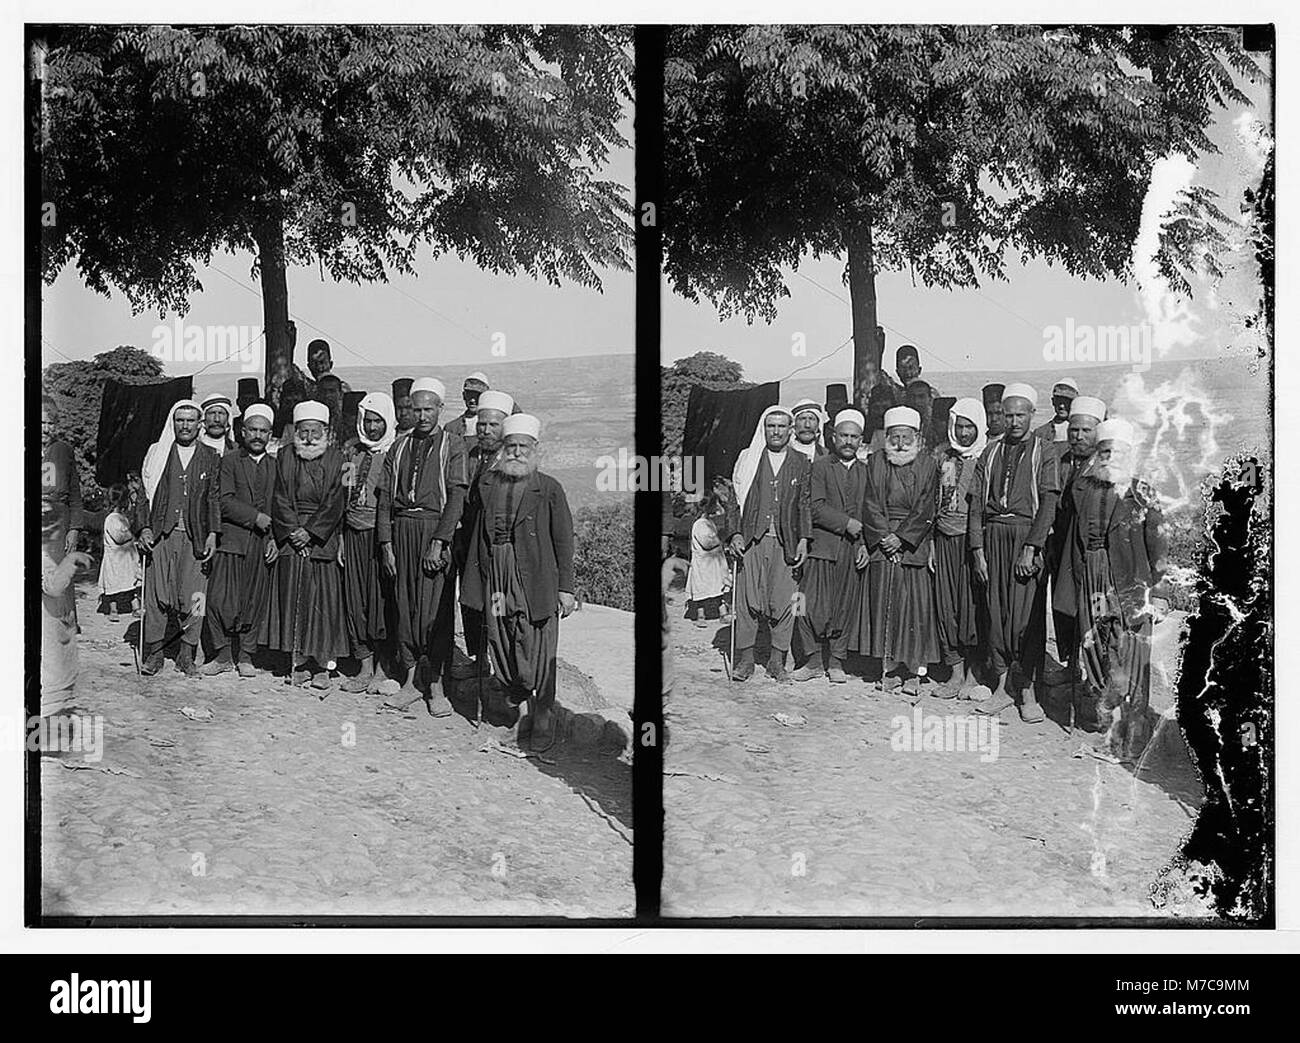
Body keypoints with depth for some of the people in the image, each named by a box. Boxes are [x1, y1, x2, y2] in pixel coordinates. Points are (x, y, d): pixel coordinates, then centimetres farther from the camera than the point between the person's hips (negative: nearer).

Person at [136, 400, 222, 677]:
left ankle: (186, 656, 5)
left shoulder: (211, 458, 10)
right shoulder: (156, 453, 10)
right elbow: (143, 494, 9)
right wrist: (144, 527, -4)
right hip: (160, 534, 0)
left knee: (193, 597, -4)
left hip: (195, 537, 0)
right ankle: (154, 653, 6)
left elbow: (214, 499, 8)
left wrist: (212, 534, -2)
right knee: (156, 595, -2)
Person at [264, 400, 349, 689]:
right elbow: (280, 499, 3)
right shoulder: (285, 457, 9)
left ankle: (322, 664, 1)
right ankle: (298, 662, 5)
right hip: (291, 539, 2)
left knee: (323, 599, -4)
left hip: (323, 539, -2)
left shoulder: (337, 460, 2)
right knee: (292, 598, -1)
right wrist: (294, 530, -9)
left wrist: (311, 531, -12)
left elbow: (336, 504, -5)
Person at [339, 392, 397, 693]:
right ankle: (364, 668, 12)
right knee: (355, 599, 5)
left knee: (381, 600, -5)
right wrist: (341, 539, 11)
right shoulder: (353, 451, 13)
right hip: (354, 534, 6)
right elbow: (343, 497, 16)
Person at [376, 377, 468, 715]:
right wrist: (386, 545, 2)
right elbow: (385, 497, 11)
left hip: (436, 530, -4)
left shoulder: (452, 447, 1)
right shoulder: (399, 447, 13)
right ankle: (409, 682, 13)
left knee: (435, 609, -6)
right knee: (404, 606, 5)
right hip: (402, 530, 4)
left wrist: (438, 544, -15)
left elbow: (456, 498, -7)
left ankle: (436, 687, 1)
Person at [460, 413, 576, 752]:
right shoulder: (487, 483, 9)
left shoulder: (549, 489, -2)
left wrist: (566, 587, -5)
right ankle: (516, 700, 24)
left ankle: (543, 723, 10)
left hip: (535, 581, -4)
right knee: (500, 646, 6)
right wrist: (474, 577, 8)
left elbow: (563, 541, -1)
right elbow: (478, 534, 13)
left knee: (538, 654, -1)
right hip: (495, 580, 4)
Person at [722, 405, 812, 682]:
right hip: (751, 540, 0)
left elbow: (806, 504, 8)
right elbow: (734, 499, 7)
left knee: (783, 603, -2)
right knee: (747, 600, -2)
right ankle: (744, 659, 5)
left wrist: (804, 539, -1)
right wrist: (734, 533, -4)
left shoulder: (801, 463, 11)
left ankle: (777, 662, 7)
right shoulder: (746, 459, 9)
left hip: (786, 544, 0)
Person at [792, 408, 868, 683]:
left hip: (854, 549, 2)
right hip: (823, 546, -2)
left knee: (844, 607, 3)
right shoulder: (820, 466, 5)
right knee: (812, 607, -7)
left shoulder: (866, 471, 14)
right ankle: (813, 660, 6)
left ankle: (836, 662, 13)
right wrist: (846, 523, -12)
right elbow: (816, 507, -5)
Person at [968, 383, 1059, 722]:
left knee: (1025, 615, -7)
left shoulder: (1044, 453, 3)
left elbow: (1048, 504, -5)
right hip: (993, 536, 4)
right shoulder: (990, 453, 13)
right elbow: (976, 503, 10)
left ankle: (1026, 690, -2)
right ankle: (1002, 682, 11)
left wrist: (1030, 549, -14)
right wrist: (978, 550, 1)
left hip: (1027, 536, -4)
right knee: (996, 610, 3)